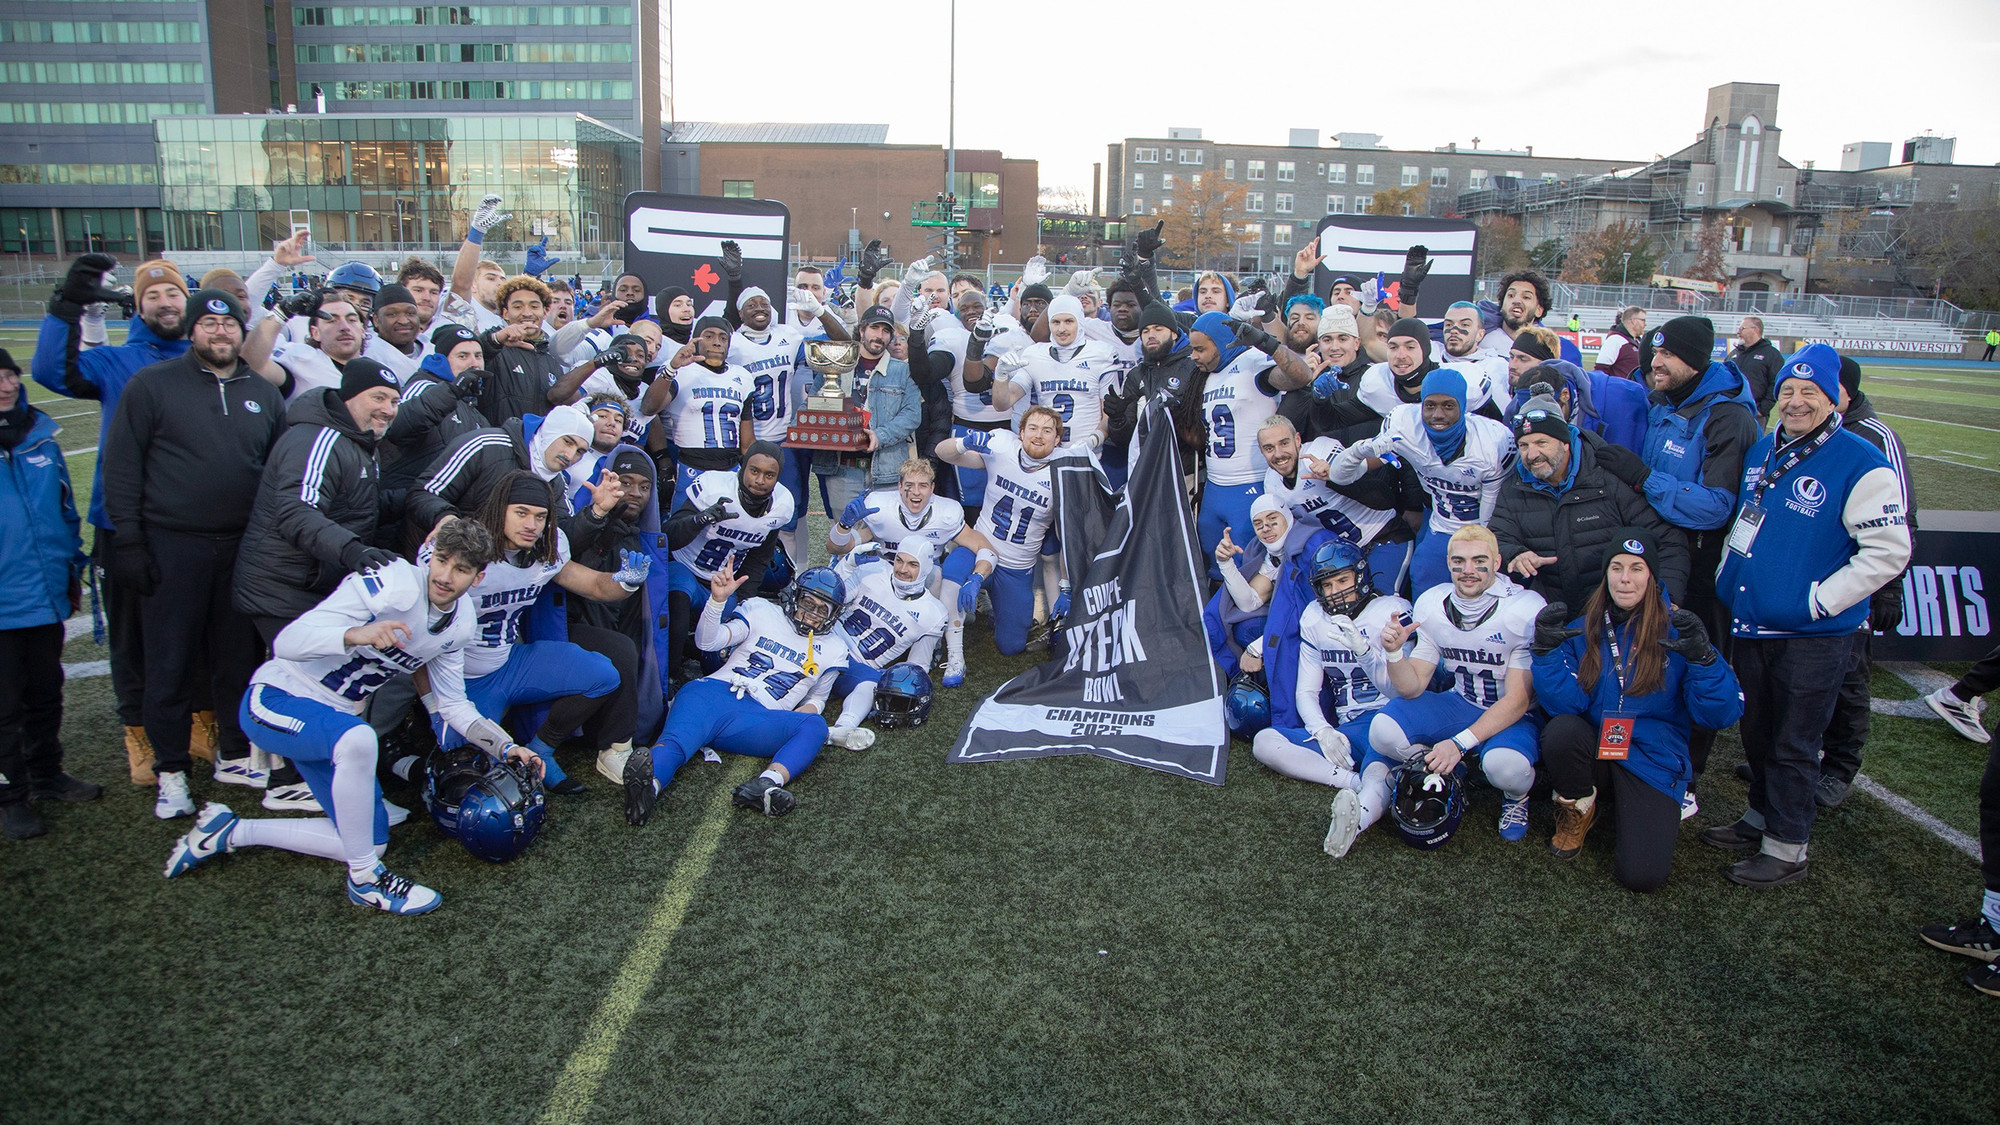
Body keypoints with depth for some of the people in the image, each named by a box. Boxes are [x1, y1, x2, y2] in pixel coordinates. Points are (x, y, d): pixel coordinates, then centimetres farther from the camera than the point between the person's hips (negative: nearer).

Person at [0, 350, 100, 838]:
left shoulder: (40, 437, 6)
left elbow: (66, 508, 15)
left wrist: (74, 570, 16)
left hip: (46, 596, 5)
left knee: (46, 693, 18)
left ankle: (46, 774, 33)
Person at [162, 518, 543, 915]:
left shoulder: (458, 626, -1)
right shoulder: (394, 583, -25)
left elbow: (452, 704, 10)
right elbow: (287, 642, -29)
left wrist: (505, 748, 0)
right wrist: (354, 634, -48)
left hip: (334, 720, 8)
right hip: (276, 699, -8)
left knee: (371, 843, 5)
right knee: (358, 740, -40)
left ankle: (229, 831, 21)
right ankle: (365, 880, -20)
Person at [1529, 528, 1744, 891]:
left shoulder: (1677, 633, -5)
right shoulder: (1582, 632, 1)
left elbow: (1720, 716, -12)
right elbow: (1566, 704, -11)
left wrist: (1703, 659, -28)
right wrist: (1547, 650, -23)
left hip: (1653, 763, -1)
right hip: (1594, 752, 2)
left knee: (1641, 876, -19)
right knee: (1560, 730, -33)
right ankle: (1577, 811, -1)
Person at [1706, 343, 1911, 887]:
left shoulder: (1861, 463, -14)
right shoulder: (1761, 452, 7)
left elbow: (1889, 551, -15)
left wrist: (1820, 601, -16)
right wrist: (1728, 574, 14)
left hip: (1812, 635, -6)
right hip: (1749, 623, 6)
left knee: (1794, 744, 3)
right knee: (1756, 731, 19)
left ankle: (1786, 847, 15)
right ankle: (1760, 816, 36)